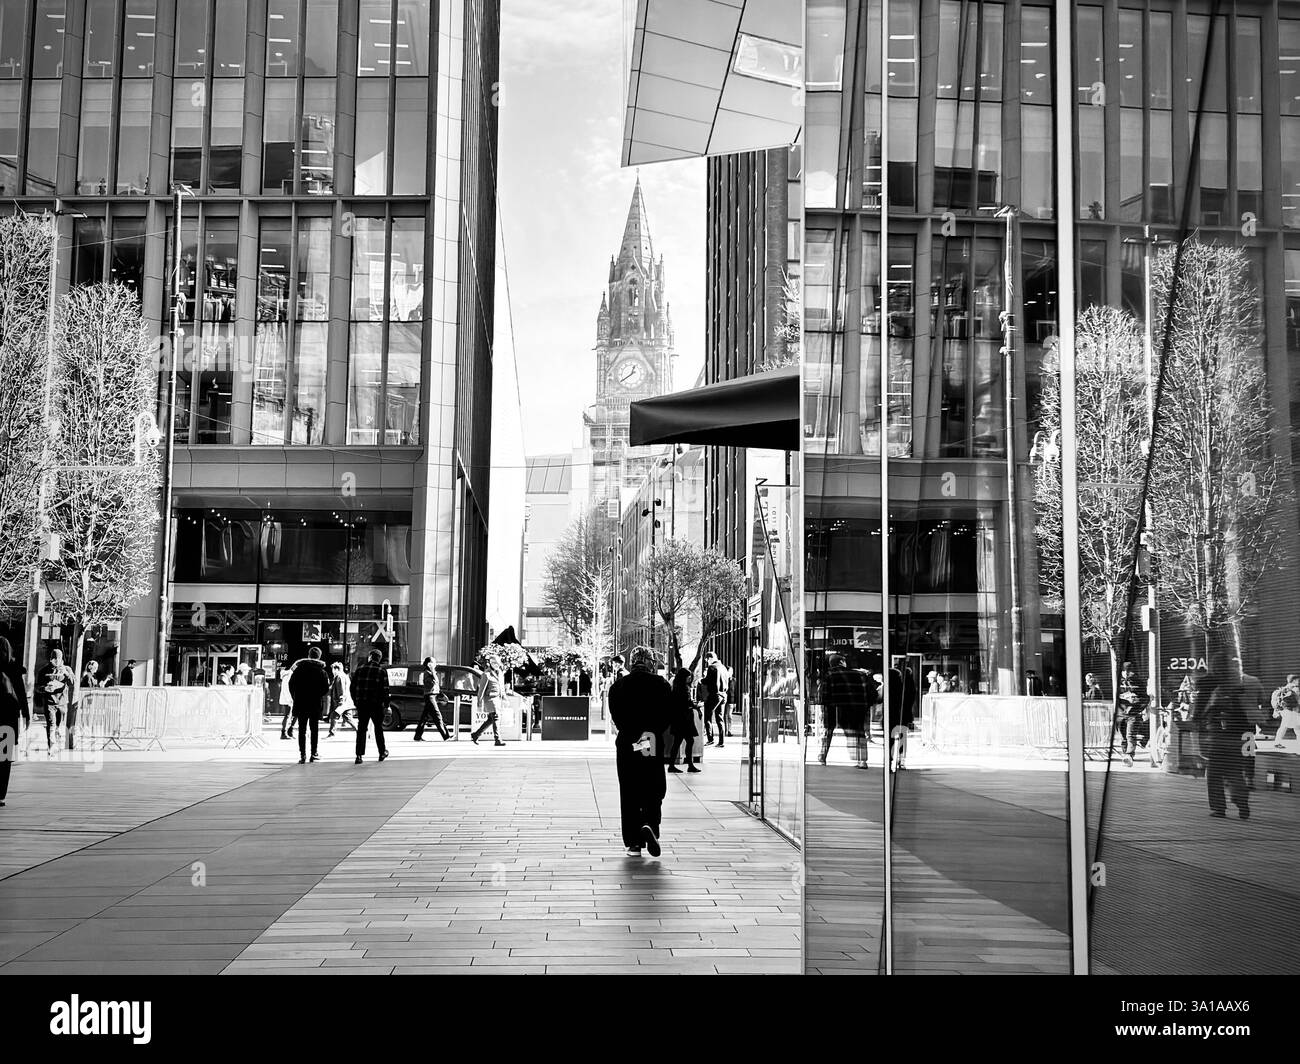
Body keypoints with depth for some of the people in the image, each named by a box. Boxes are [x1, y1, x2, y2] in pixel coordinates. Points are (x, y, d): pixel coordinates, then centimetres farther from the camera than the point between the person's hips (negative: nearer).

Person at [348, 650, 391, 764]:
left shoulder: (360, 669, 5)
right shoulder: (382, 671, -4)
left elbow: (353, 687, 7)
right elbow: (385, 690, -7)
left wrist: (356, 702, 15)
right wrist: (386, 704, 0)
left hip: (361, 704, 2)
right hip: (376, 704, -2)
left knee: (361, 729, 6)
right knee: (379, 729, 13)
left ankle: (359, 755, -1)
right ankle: (382, 753, 22)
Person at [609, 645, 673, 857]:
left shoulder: (618, 685, 5)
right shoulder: (661, 684, 1)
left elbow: (616, 716, -2)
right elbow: (668, 715, -6)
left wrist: (632, 736, -1)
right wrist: (652, 734, -2)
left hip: (626, 744, 1)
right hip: (654, 745, -1)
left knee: (629, 794, 7)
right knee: (654, 790, 9)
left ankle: (633, 843, 6)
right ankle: (650, 824, -17)